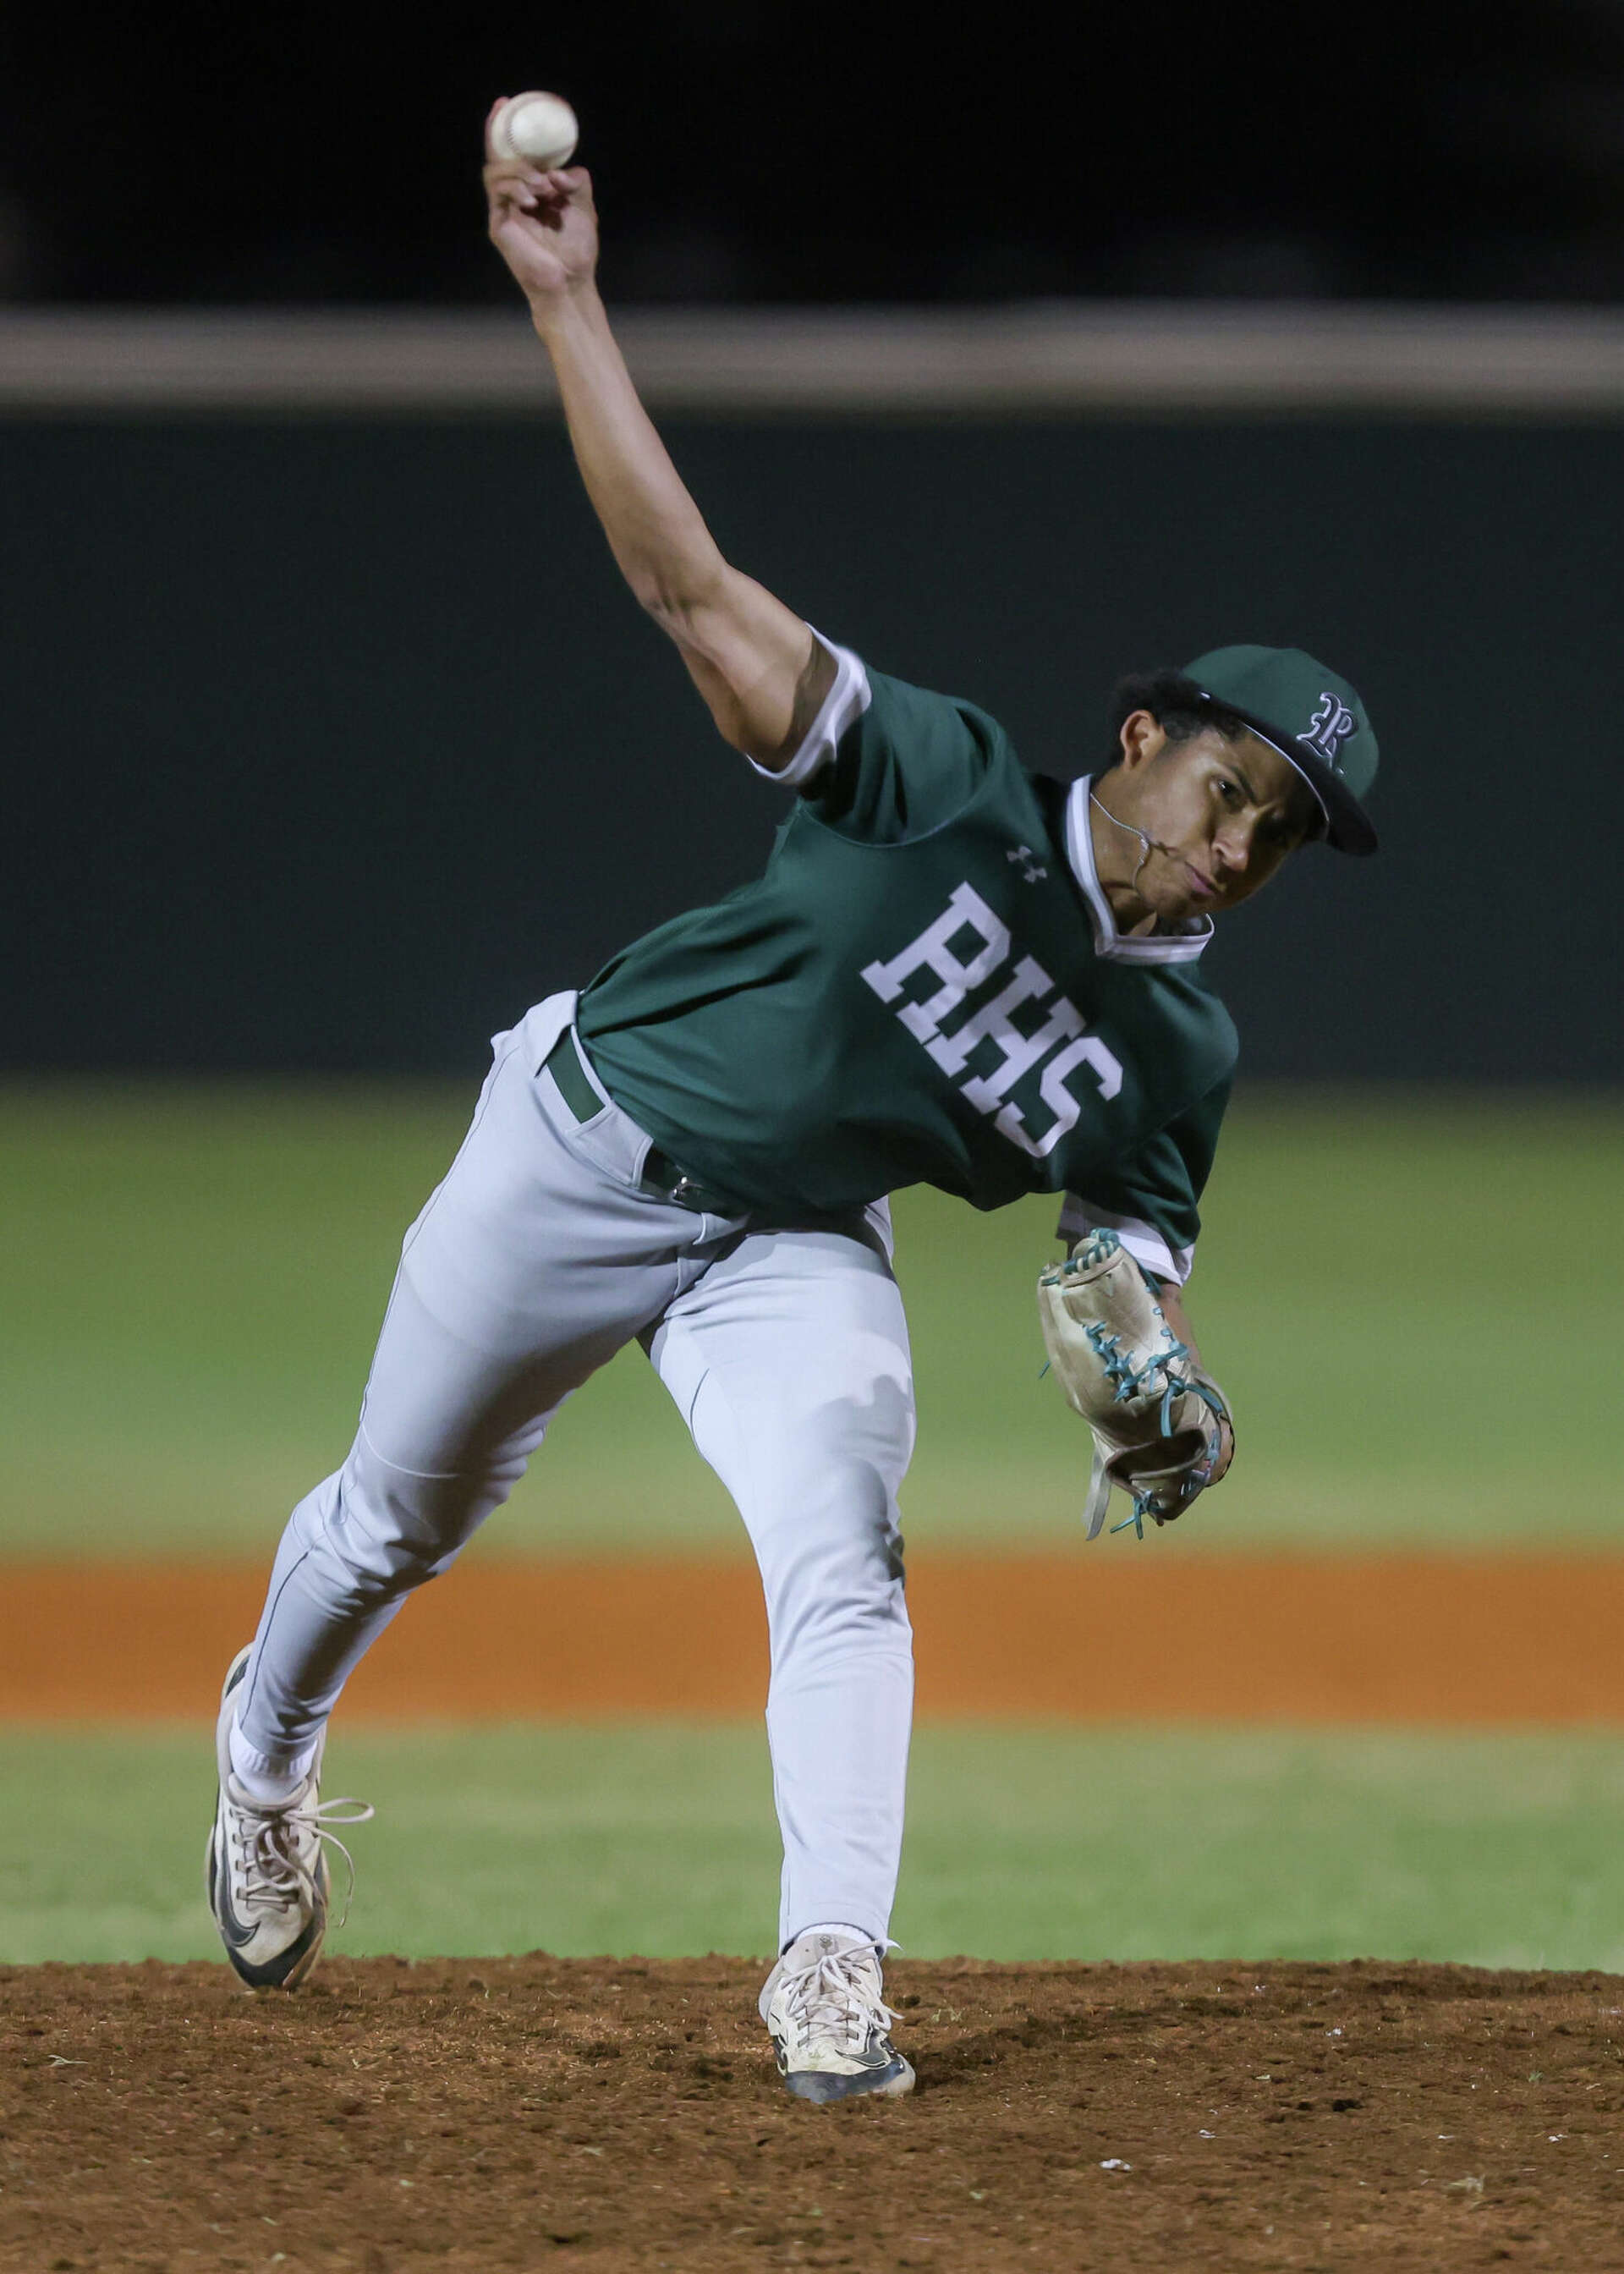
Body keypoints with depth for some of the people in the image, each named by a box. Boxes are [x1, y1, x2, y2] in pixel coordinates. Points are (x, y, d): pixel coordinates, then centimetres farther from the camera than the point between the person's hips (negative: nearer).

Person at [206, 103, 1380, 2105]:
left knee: (842, 1564, -23)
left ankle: (830, 1980, -24)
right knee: (401, 1517, 14)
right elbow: (692, 588, -26)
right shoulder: (950, 789, -21)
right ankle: (264, 1756, 45)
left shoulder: (1178, 1054, -7)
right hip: (585, 1150, -2)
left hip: (795, 1253, 2)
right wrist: (562, 303, -34)